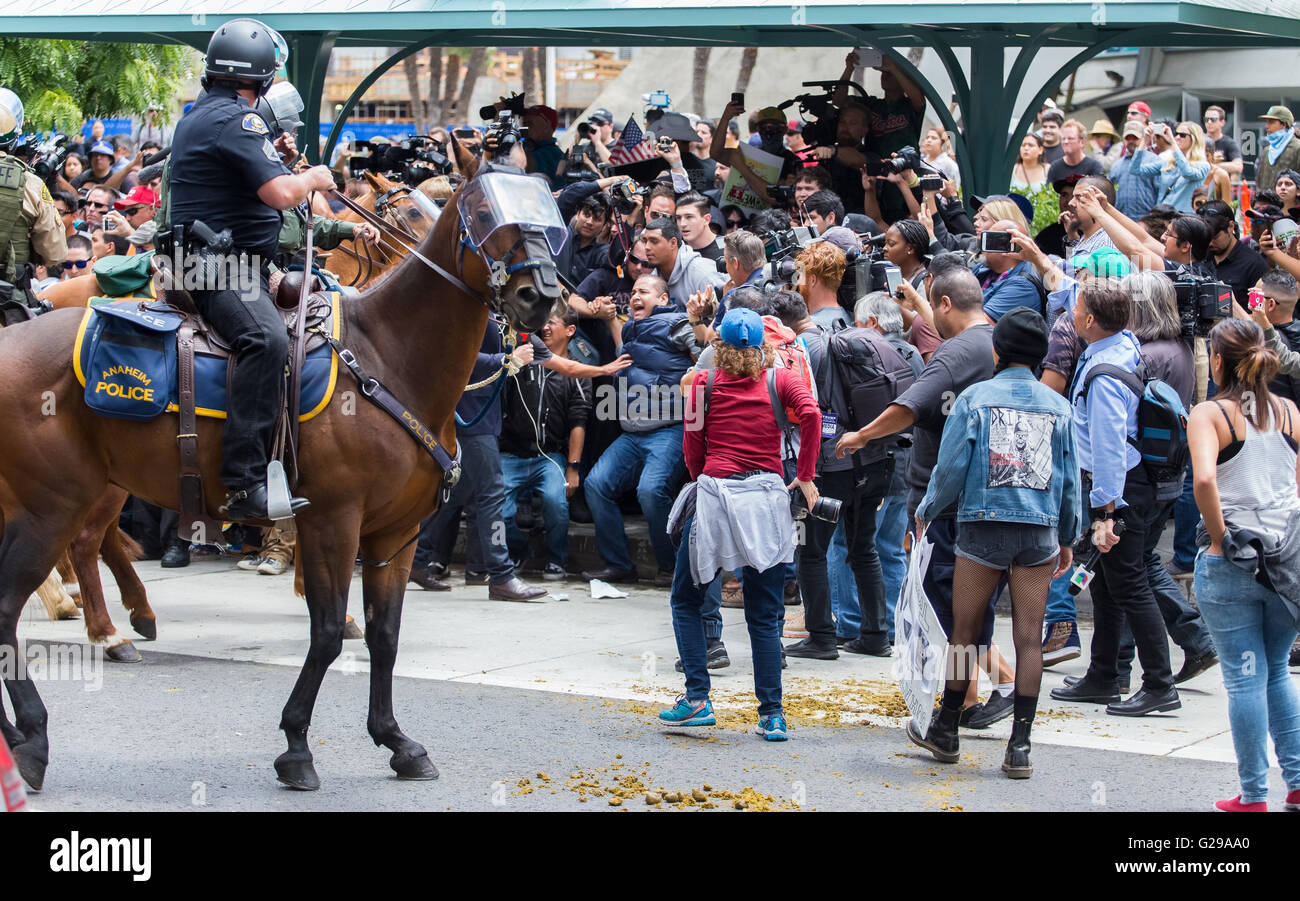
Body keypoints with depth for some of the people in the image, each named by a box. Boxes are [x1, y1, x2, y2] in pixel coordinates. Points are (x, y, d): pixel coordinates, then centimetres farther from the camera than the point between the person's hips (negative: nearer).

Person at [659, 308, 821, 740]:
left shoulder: (705, 383, 7)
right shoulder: (779, 380, 7)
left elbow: (692, 443, 4)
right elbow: (811, 413, -10)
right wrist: (805, 476, -3)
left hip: (715, 493, -1)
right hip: (767, 497, 1)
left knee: (686, 599, 15)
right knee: (764, 615, 5)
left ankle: (697, 699, 5)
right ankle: (772, 714, -1)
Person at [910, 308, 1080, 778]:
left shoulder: (975, 398, -1)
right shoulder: (1058, 405, 7)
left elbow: (951, 467, -2)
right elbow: (1070, 479, 10)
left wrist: (925, 513, 14)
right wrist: (1067, 539, 20)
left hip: (983, 526, -2)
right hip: (1040, 529, 2)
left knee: (964, 632, 10)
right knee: (1029, 638, 2)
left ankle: (945, 732, 22)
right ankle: (1019, 747, 0)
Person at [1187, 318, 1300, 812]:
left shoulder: (1209, 414, -8)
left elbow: (1204, 479, -24)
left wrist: (1218, 536, -13)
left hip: (1231, 561, -4)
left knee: (1246, 678, 3)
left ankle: (1253, 796, 9)